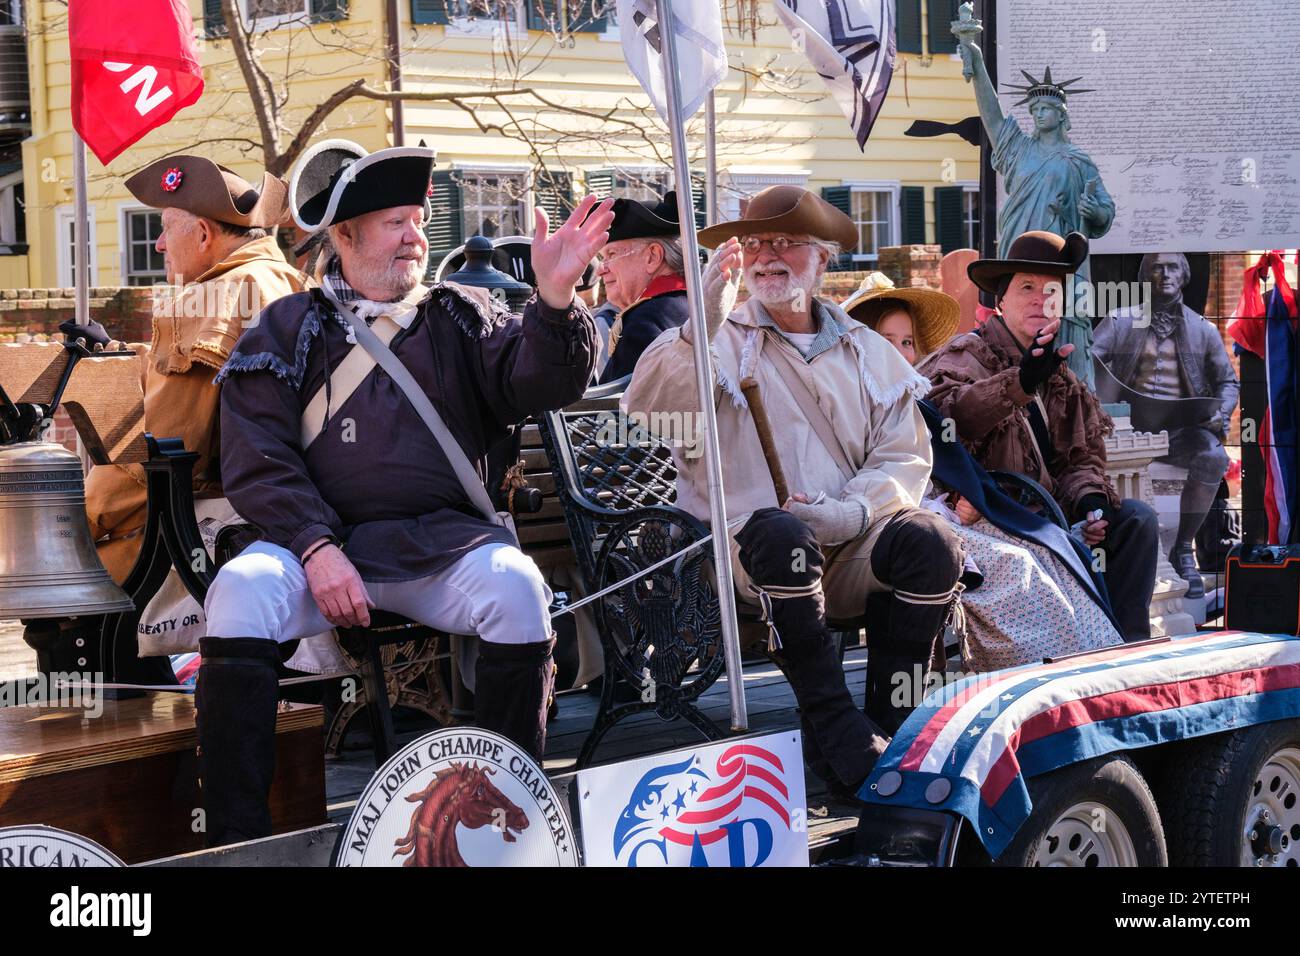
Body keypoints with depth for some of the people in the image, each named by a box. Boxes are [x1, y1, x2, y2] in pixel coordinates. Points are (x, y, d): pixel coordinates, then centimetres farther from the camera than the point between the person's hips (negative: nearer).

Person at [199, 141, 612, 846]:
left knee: (516, 587, -29)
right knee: (242, 592, -30)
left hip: (444, 543, 1)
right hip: (318, 538, -1)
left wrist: (554, 297, -20)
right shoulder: (288, 329, 14)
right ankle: (236, 841, -22)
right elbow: (255, 456, 2)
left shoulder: (460, 317, 18)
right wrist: (317, 548, -13)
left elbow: (536, 383, 1)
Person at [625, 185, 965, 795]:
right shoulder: (721, 340, 12)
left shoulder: (867, 350, 21)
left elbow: (906, 454, 10)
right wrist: (702, 325, -23)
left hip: (851, 548, 3)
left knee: (929, 539, -26)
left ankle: (892, 723, -16)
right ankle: (835, 729, -26)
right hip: (749, 554, -3)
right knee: (783, 533, -36)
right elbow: (647, 409, -8)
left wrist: (851, 511, -11)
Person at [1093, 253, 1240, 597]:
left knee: (1213, 457, -33)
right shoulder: (1119, 321, 13)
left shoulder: (1203, 329, 17)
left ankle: (1182, 548, -19)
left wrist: (1220, 413, -3)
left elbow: (1228, 381, 19)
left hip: (1182, 427, 1)